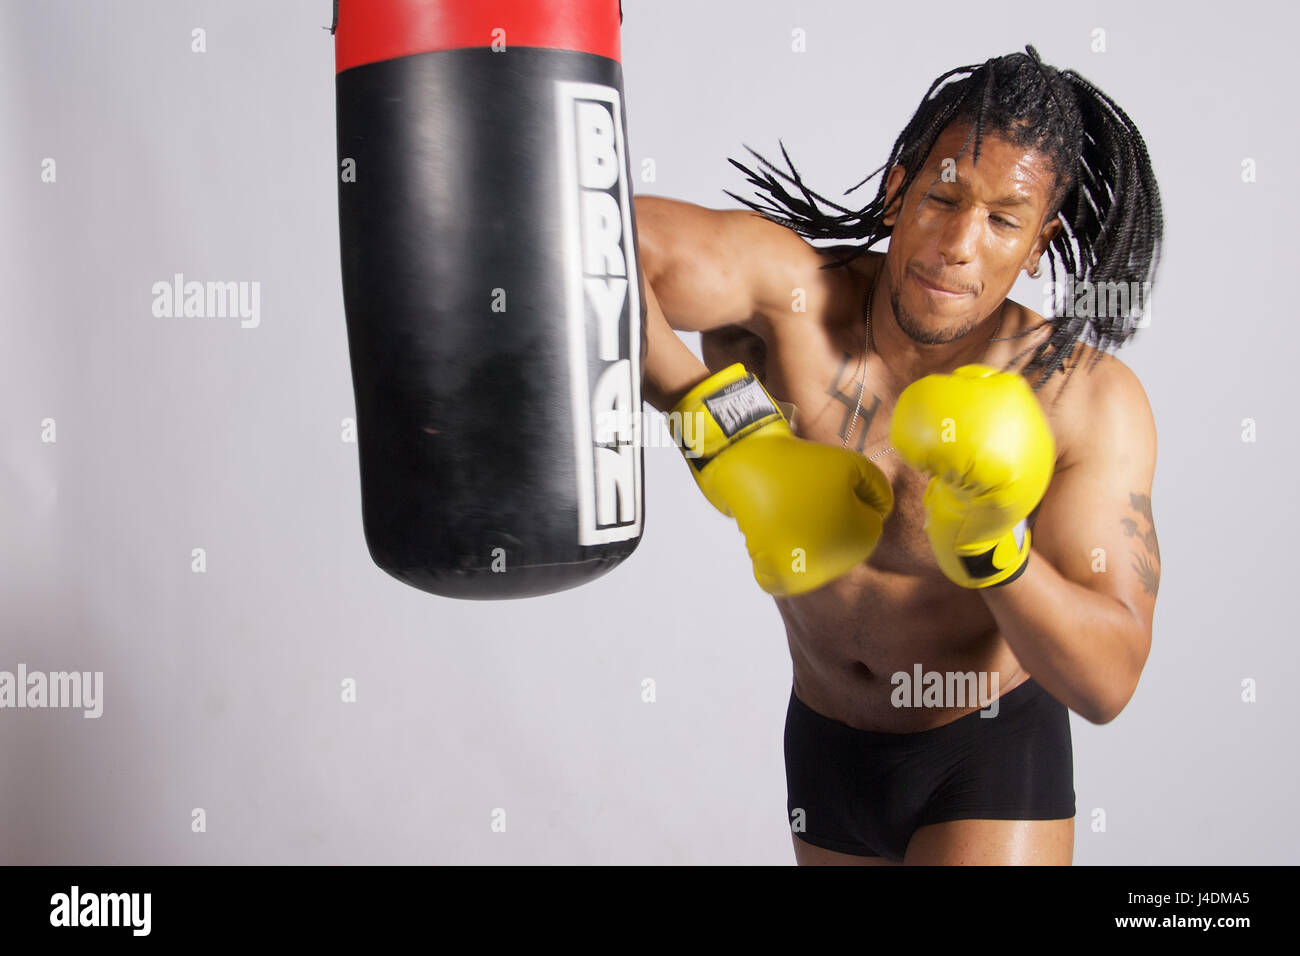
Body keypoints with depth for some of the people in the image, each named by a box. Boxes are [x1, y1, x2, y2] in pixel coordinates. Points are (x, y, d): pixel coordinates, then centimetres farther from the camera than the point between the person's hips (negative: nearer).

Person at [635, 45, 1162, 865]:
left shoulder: (1093, 404, -20)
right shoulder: (781, 282, -21)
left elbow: (1107, 683, -24)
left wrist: (995, 550, -40)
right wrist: (726, 419, -43)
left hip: (990, 761, -2)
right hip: (824, 744, 3)